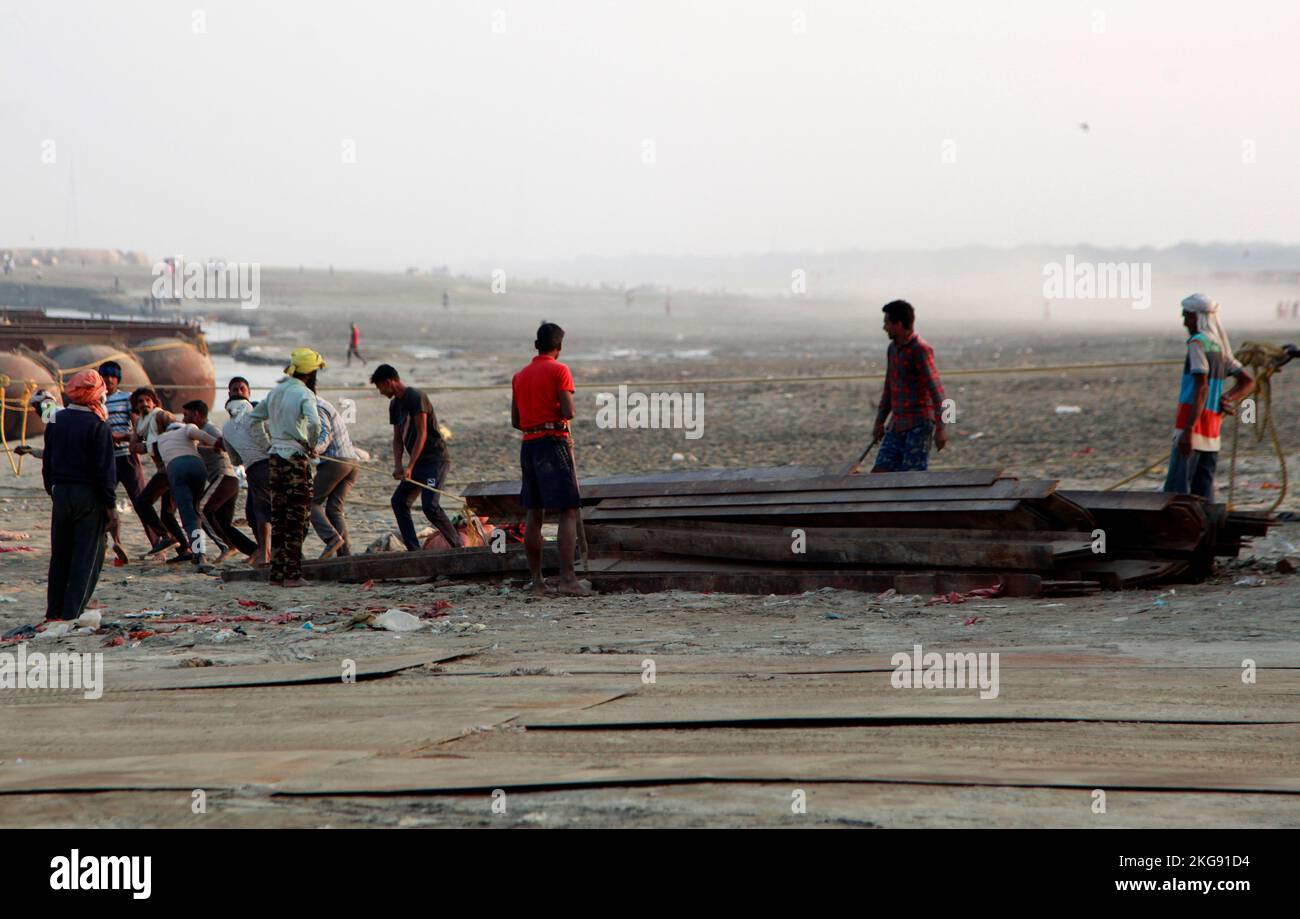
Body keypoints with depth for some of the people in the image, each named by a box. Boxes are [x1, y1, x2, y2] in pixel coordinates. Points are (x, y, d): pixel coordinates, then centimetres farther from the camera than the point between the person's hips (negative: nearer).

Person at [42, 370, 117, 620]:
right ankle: (72, 612, -5)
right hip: (89, 496, -6)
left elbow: (47, 459, 13)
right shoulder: (98, 425, -12)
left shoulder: (56, 421, 6)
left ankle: (54, 610, 18)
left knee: (60, 555, 15)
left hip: (61, 493, 6)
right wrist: (110, 503, -8)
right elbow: (105, 467, -13)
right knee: (87, 556, 0)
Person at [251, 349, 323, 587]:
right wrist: (311, 445, -11)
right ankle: (292, 574, -1)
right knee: (297, 518, 0)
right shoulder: (304, 394, -12)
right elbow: (314, 422, -28)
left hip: (276, 457, 7)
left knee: (278, 516, 12)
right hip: (296, 458, -7)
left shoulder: (276, 391, 11)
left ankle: (277, 573, 13)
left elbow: (255, 417, 21)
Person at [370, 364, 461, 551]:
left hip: (436, 459, -9)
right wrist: (398, 466, -2)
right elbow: (397, 438, 15)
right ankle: (413, 550, 0)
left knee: (429, 505, -21)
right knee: (399, 500, 0)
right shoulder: (395, 404, 14)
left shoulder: (416, 397, -14)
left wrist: (410, 467, -21)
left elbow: (422, 434, -19)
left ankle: (458, 545, -9)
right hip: (418, 462, 9)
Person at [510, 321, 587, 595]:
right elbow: (569, 412, -13)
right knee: (569, 511, -7)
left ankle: (536, 579, 11)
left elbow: (515, 421, 16)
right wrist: (561, 416, 8)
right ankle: (567, 577, -17)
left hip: (528, 445, 7)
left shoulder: (519, 376, 14)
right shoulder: (559, 371, -5)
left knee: (534, 514, 11)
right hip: (555, 442, -7)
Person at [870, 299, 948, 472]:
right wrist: (879, 423, 23)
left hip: (919, 424, -8)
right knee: (879, 472, 1)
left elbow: (936, 390, -16)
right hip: (897, 425, 8)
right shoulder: (894, 348, 14)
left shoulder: (920, 349, -12)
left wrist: (940, 428, -21)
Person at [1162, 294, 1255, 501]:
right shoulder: (1221, 348, 18)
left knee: (1176, 491, -9)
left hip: (1193, 422, -8)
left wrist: (1188, 430, -23)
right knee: (1203, 492, 7)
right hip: (1213, 425, 8)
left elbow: (1201, 388, -19)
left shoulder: (1198, 342, -9)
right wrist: (1227, 402, 8)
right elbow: (1249, 382, 21)